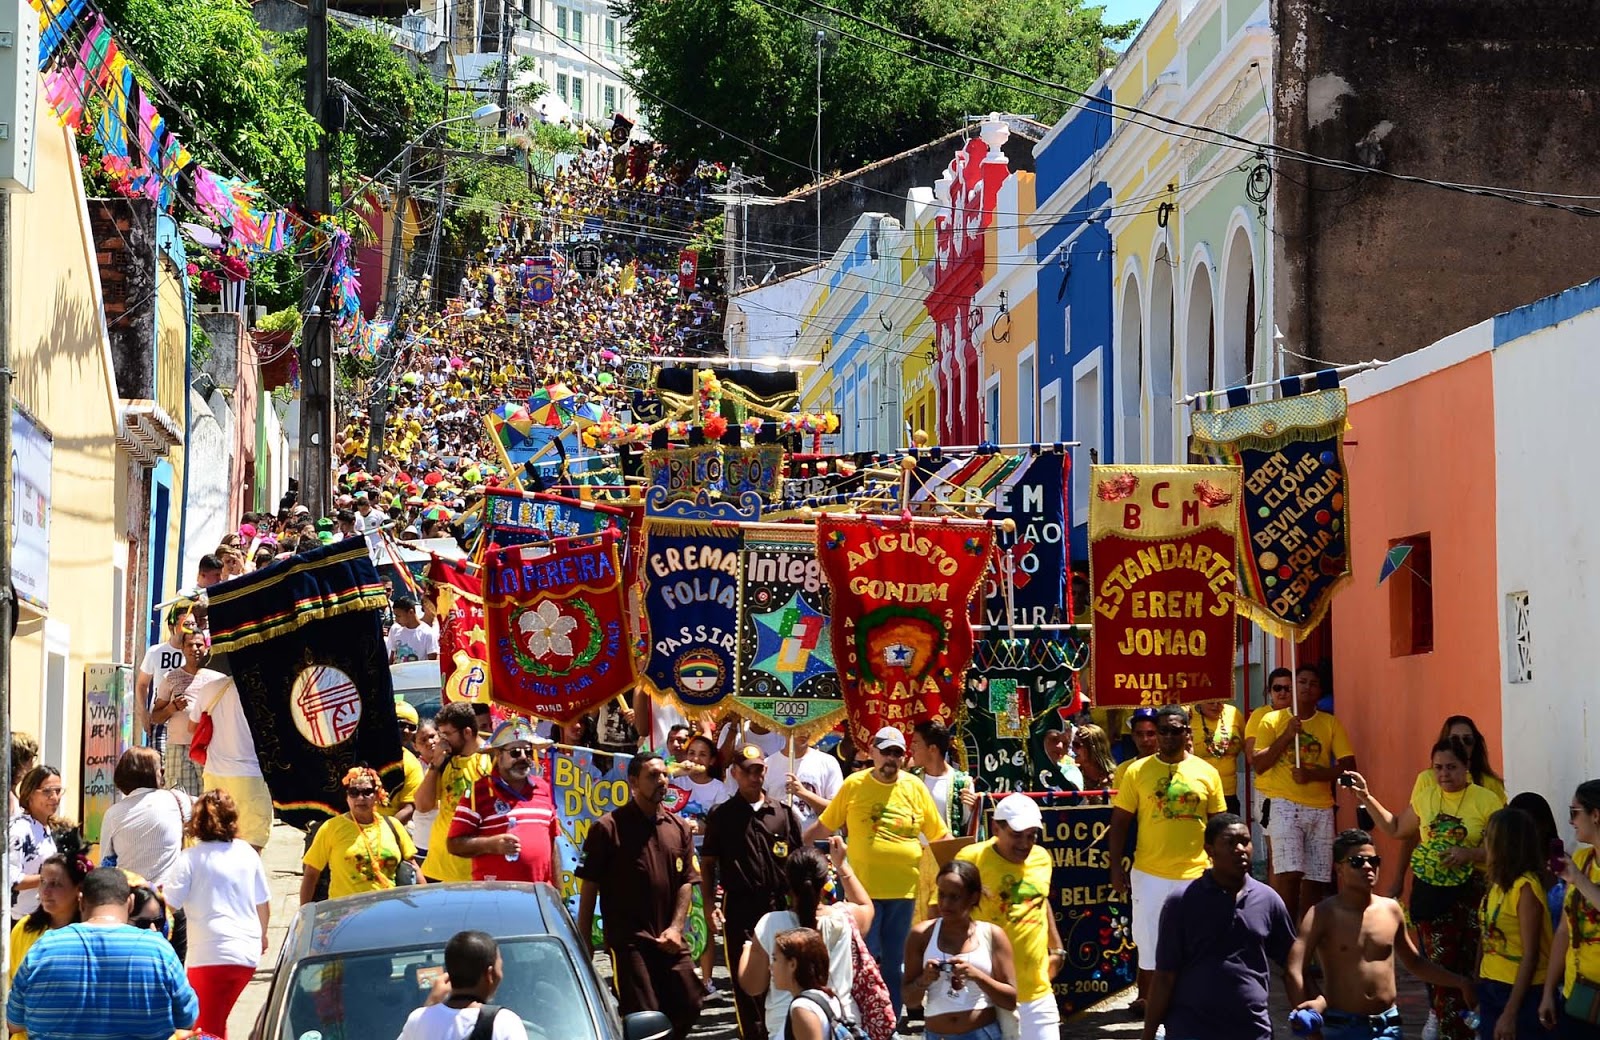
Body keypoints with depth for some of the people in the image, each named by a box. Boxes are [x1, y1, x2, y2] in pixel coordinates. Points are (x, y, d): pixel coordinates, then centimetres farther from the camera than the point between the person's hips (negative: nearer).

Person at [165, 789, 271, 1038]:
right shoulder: (247, 853, 7)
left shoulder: (191, 857, -7)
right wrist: (261, 936, 33)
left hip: (211, 955, -5)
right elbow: (264, 905, 16)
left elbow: (168, 904, -10)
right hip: (248, 953, 5)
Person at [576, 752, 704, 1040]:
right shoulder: (609, 828, -5)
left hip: (669, 940, 5)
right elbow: (589, 888, -3)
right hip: (628, 940, -5)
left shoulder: (679, 828, 9)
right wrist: (584, 942, -5)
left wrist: (676, 928, -4)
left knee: (687, 1008, 5)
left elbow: (686, 882, 9)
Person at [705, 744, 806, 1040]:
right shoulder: (721, 816, 6)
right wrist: (709, 904, -4)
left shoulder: (783, 814, 9)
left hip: (779, 905, 1)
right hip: (739, 907, -1)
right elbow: (707, 864, 7)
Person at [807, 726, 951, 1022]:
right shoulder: (854, 785, -1)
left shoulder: (915, 787, 3)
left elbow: (940, 835, 7)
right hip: (864, 889, -2)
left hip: (903, 890, 2)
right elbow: (824, 826, 6)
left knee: (894, 965, 11)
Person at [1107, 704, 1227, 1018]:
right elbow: (1120, 822, 1)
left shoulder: (1206, 772, 2)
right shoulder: (1137, 772, -1)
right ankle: (1146, 999, 20)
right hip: (1149, 874, -1)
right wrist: (1116, 867, -4)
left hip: (1195, 874, 1)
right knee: (1149, 940, 6)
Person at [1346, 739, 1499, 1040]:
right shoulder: (1426, 797, 9)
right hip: (1429, 891, 4)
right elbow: (1395, 829, 22)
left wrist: (1468, 853, -21)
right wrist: (1366, 797, 16)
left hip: (1469, 893, -4)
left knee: (1470, 969, -6)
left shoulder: (1486, 801, -5)